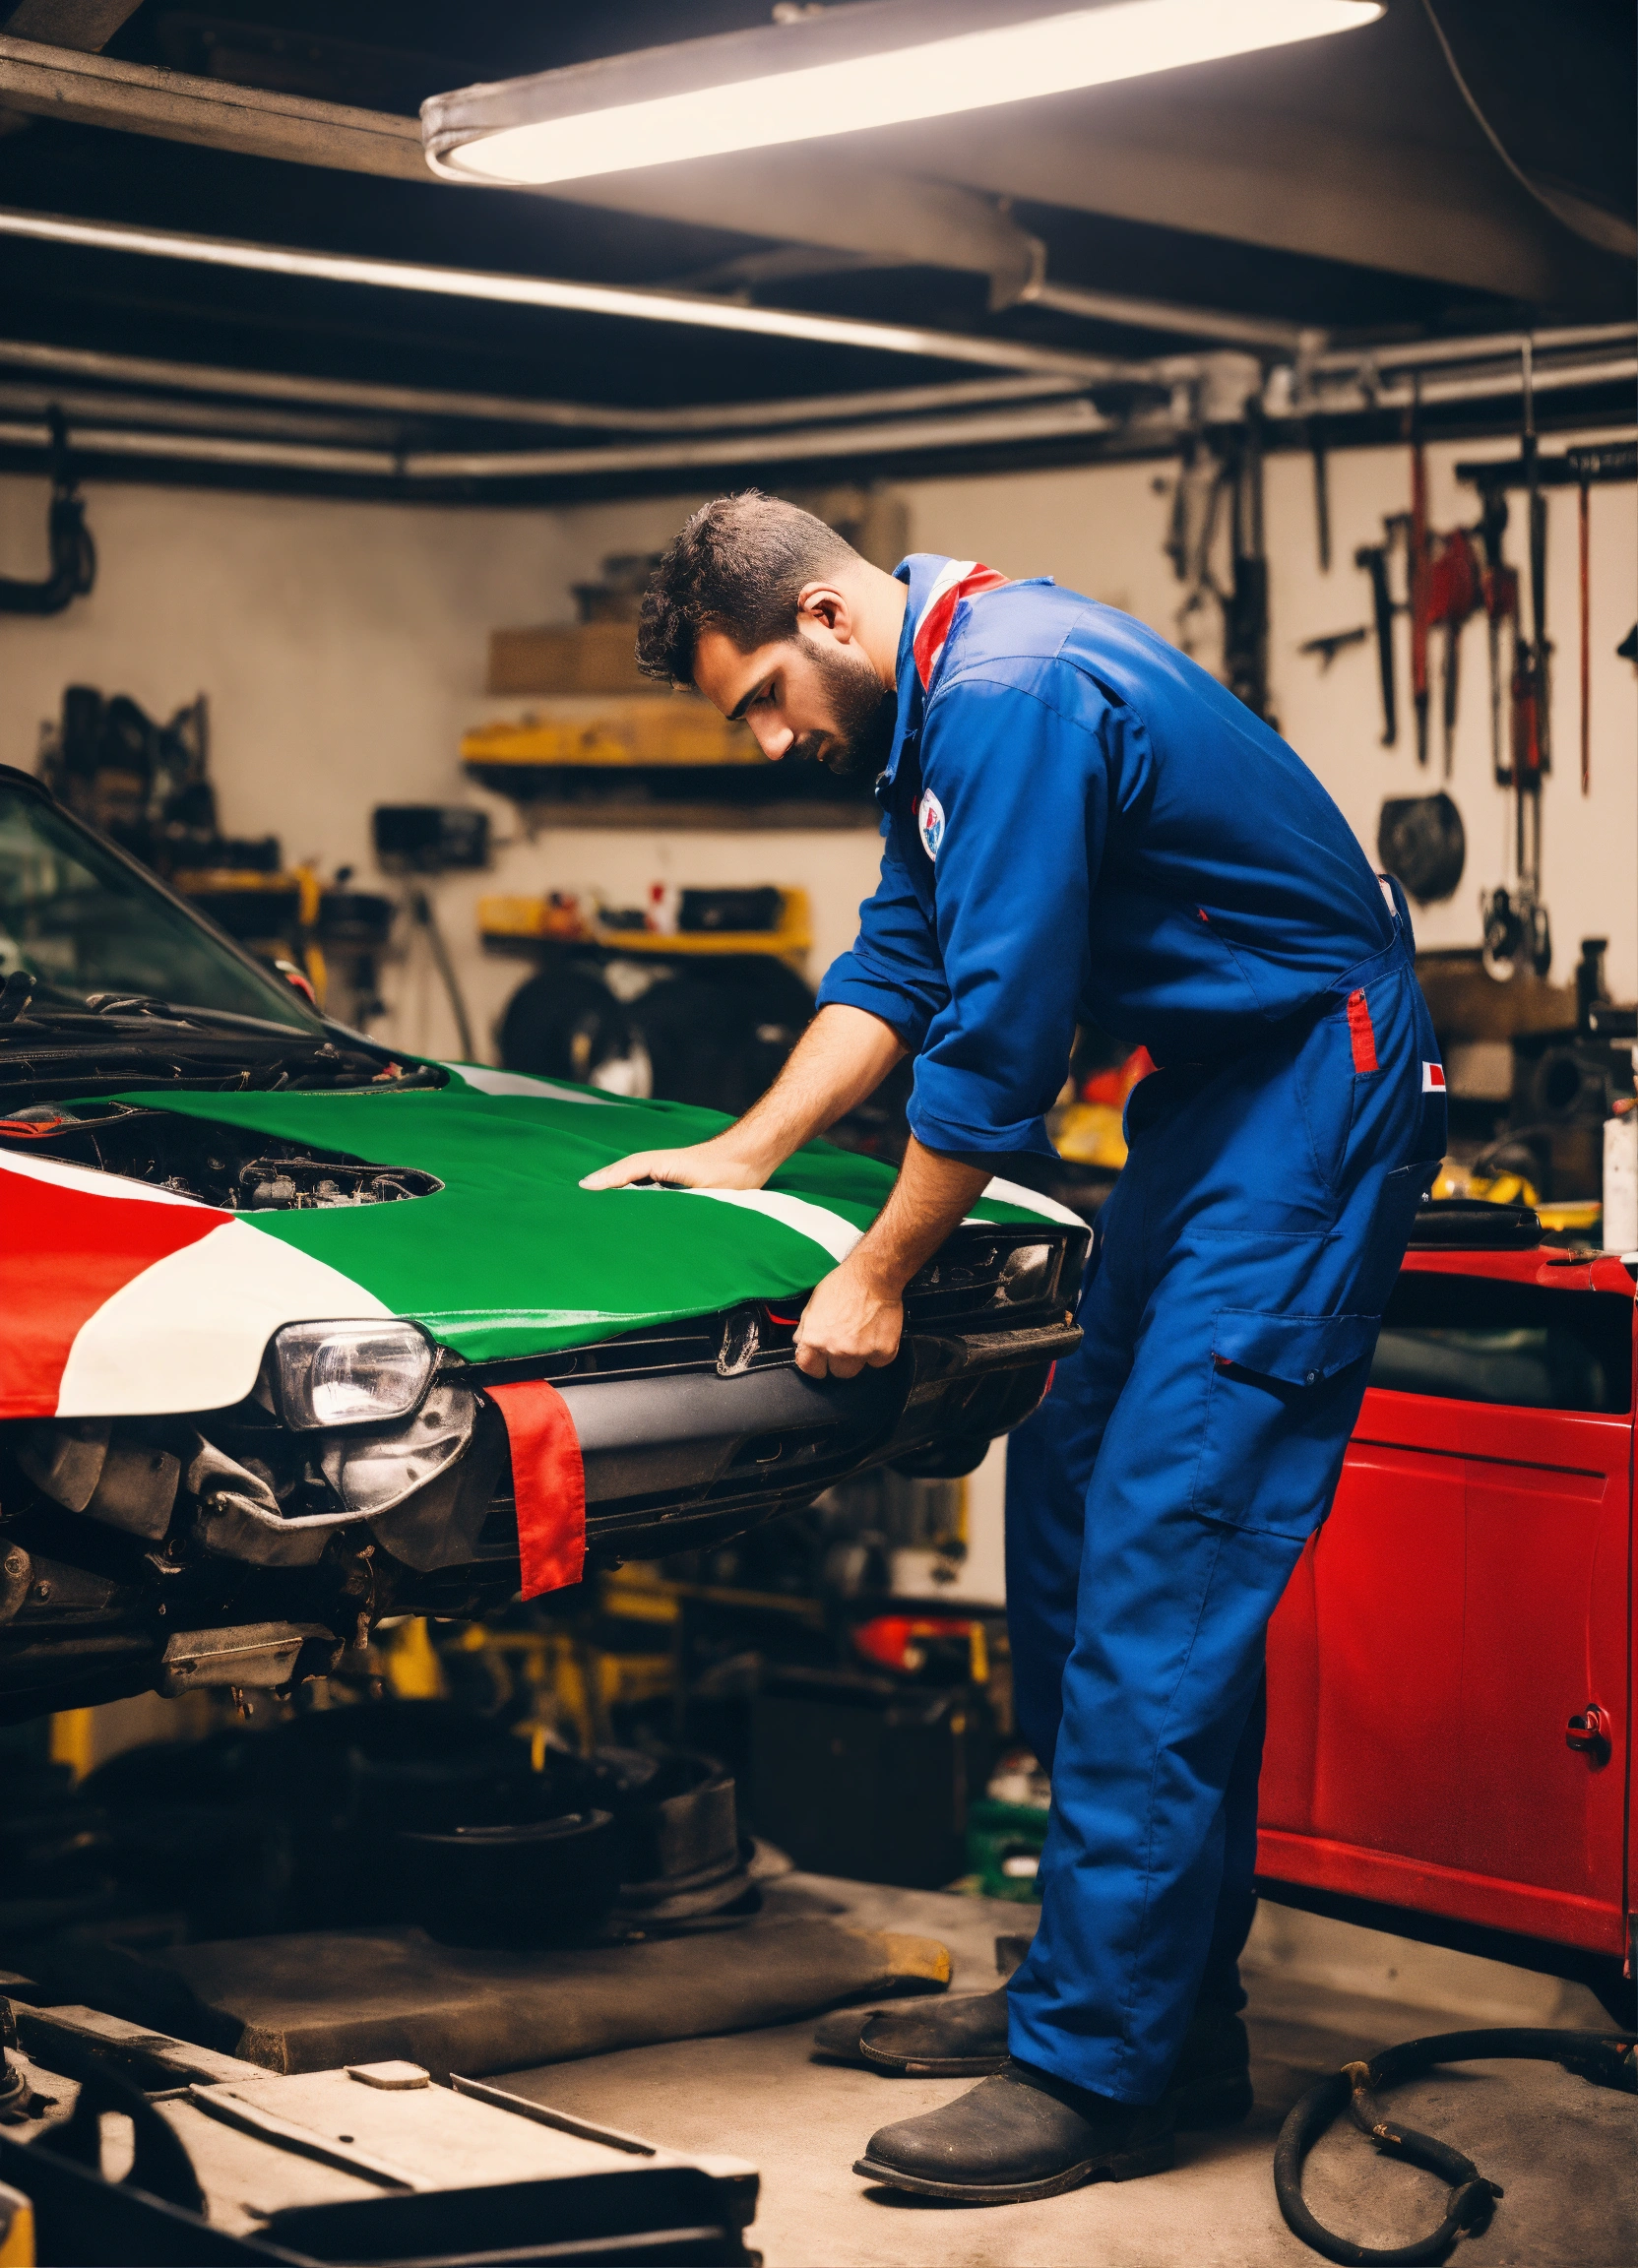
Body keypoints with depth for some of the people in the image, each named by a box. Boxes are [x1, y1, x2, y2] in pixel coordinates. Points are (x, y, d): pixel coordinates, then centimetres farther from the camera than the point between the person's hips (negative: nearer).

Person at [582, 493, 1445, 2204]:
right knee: (1073, 1531, 10)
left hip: (1312, 1106, -11)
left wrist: (876, 1279, -12)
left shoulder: (1014, 691, -21)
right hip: (1213, 1101, 11)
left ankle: (1096, 2076, -8)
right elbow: (896, 970, 22)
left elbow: (996, 1039, -21)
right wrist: (741, 1157, 17)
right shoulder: (937, 708, 12)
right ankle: (1151, 1998, 18)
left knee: (1157, 1577, -13)